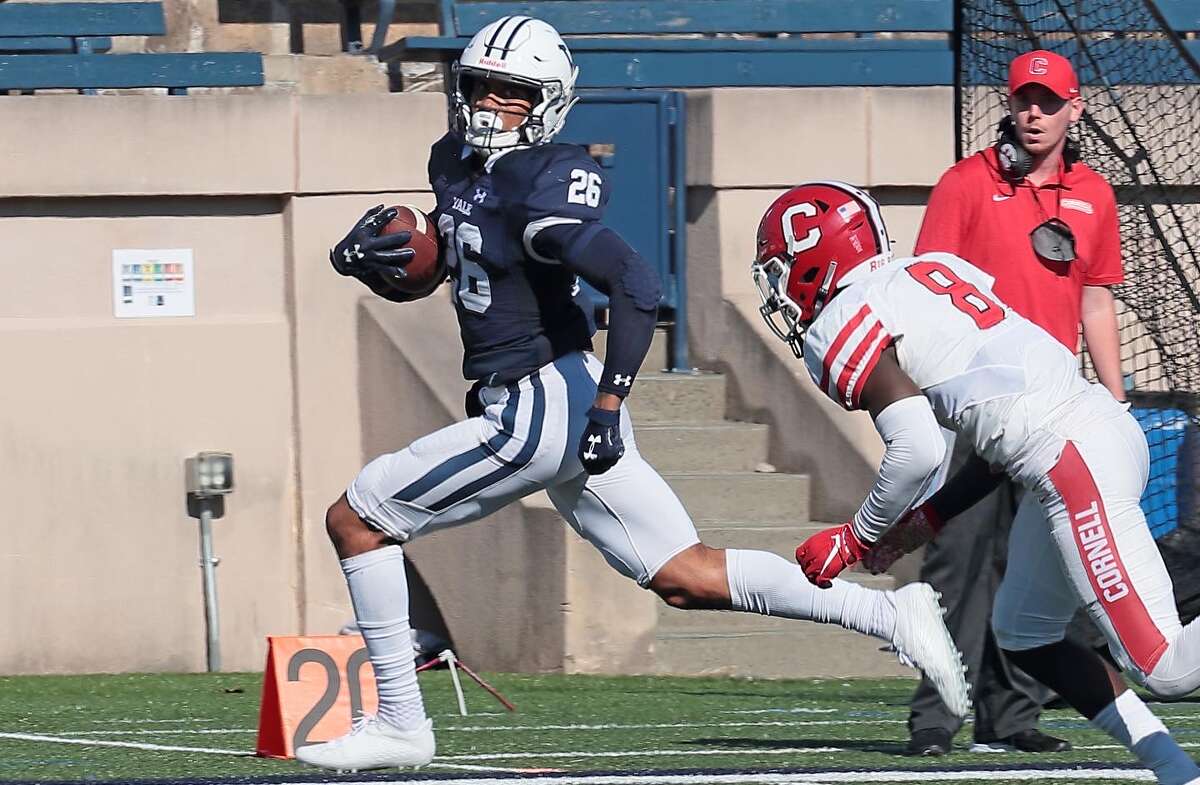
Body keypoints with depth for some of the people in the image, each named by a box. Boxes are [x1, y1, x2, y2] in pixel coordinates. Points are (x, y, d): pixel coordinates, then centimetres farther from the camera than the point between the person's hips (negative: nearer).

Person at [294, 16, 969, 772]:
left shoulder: (538, 190, -18)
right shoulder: (455, 164, 11)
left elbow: (638, 285, -27)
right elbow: (415, 274, 26)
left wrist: (607, 407, -28)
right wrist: (368, 257, 4)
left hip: (539, 411, -10)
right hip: (552, 407, 10)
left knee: (355, 519, -2)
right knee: (689, 579, 10)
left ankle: (399, 724, 3)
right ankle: (890, 613, 6)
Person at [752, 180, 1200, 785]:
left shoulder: (844, 327, -2)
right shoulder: (935, 268, 23)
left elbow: (917, 451, -14)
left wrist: (854, 539, 3)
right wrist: (926, 520, 26)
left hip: (1072, 458, -9)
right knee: (1023, 637, 21)